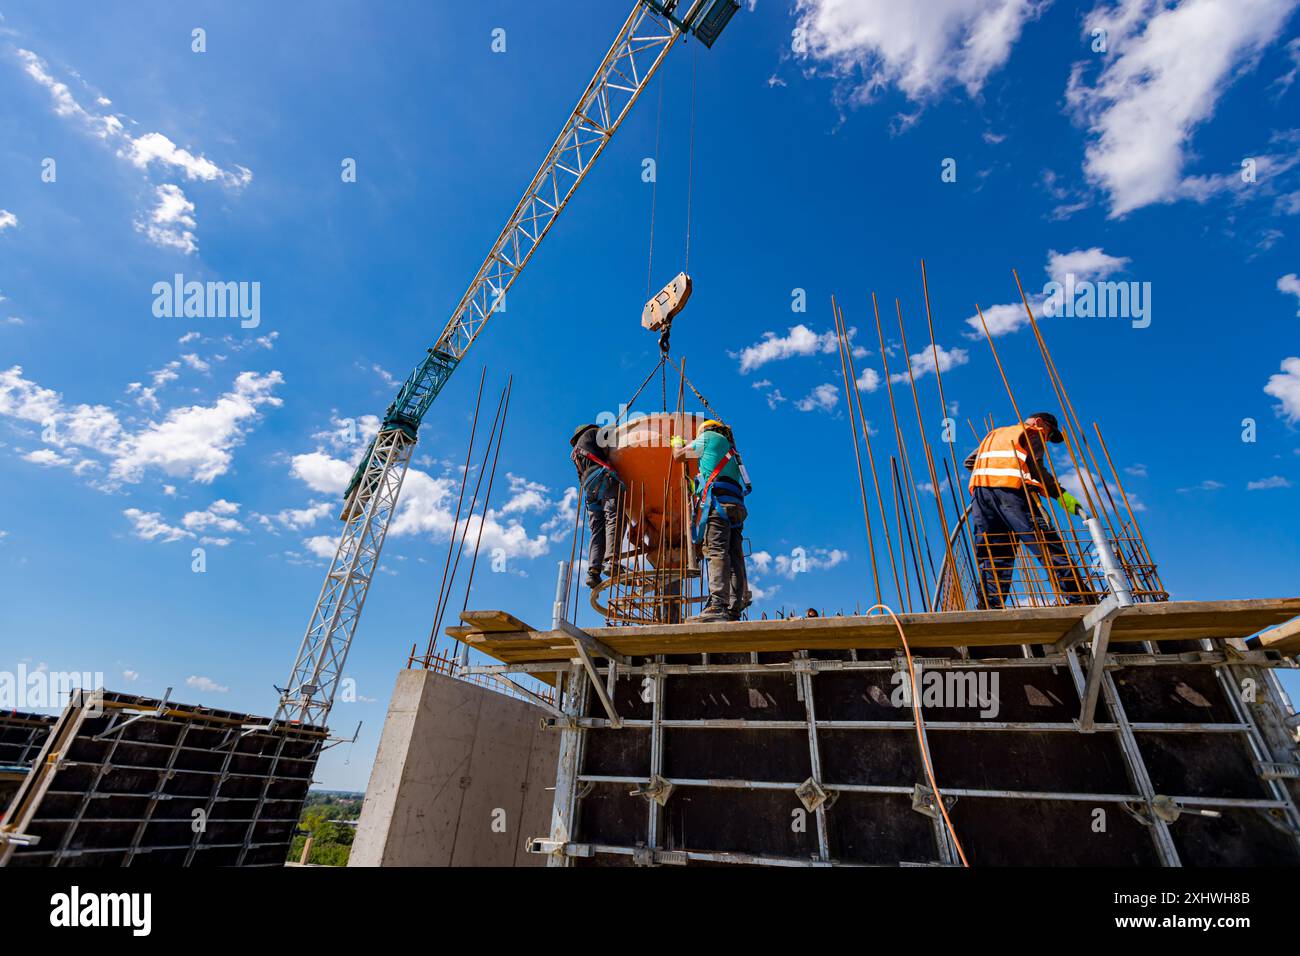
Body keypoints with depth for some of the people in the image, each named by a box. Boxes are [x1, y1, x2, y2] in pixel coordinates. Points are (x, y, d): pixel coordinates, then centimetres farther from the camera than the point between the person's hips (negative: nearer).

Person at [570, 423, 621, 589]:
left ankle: (593, 571, -13)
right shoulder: (592, 432, 21)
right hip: (604, 477, -6)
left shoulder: (575, 452, 37)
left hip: (589, 490, 6)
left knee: (597, 531, 1)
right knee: (613, 519, -18)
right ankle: (611, 561, -34)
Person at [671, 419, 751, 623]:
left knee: (716, 551, -20)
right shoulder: (730, 449, 35)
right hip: (735, 505, 8)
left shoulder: (709, 436, 14)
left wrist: (677, 443, 41)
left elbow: (678, 456, 19)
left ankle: (717, 605, -32)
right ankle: (735, 610, -6)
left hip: (717, 501, -8)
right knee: (734, 556, -1)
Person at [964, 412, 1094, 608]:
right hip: (1011, 489, -5)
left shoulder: (994, 434, 36)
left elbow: (969, 462, 31)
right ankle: (1081, 600, -8)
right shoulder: (1034, 432, 18)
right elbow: (1035, 466, 1)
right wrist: (1061, 495, -1)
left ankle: (989, 606, -7)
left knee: (994, 555, 3)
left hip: (979, 488, 5)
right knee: (1048, 548, -5)